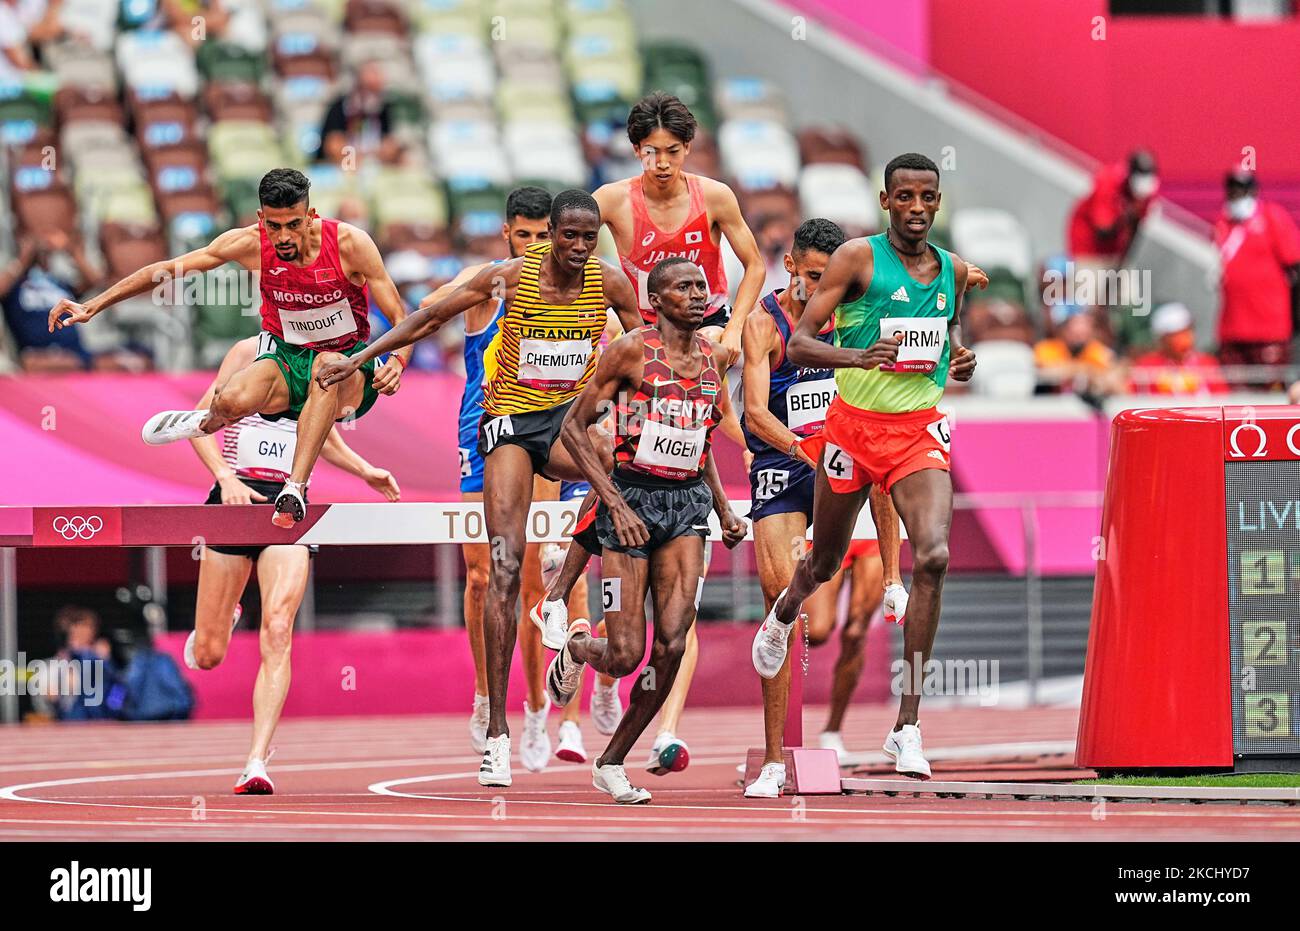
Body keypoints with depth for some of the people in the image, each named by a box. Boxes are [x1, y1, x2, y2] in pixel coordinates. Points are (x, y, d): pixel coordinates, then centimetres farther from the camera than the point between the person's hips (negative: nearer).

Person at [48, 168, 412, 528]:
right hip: (286, 360, 2)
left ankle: (295, 487, -39)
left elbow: (401, 319, -12)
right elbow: (167, 269, -4)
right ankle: (209, 422, 7)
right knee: (234, 401, -32)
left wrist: (396, 362, -34)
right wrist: (92, 306, -5)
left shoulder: (350, 244, -18)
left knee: (328, 365, -40)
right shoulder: (250, 244, -13)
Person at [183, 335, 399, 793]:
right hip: (237, 497, -2)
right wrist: (225, 477, -18)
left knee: (277, 633, -20)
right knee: (208, 654, 3)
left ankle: (257, 761, -23)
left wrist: (366, 471, 14)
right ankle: (219, 621, 42)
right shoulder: (252, 352, -1)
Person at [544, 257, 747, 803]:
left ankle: (611, 763, 4)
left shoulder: (714, 357, 10)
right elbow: (574, 428, -6)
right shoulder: (632, 350, -8)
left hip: (688, 502, 5)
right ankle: (576, 648, 32)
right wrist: (616, 505, -13)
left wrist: (725, 511, 15)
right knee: (626, 655, -7)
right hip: (632, 497, -4)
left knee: (673, 644, -11)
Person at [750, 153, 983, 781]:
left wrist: (959, 358, 3)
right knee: (827, 561, 17)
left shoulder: (953, 270, 5)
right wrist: (859, 356, -31)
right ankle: (786, 611, 59)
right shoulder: (858, 258, -9)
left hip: (919, 430, 2)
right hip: (854, 423, -2)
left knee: (934, 558, -21)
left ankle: (907, 726, -19)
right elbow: (798, 344, -13)